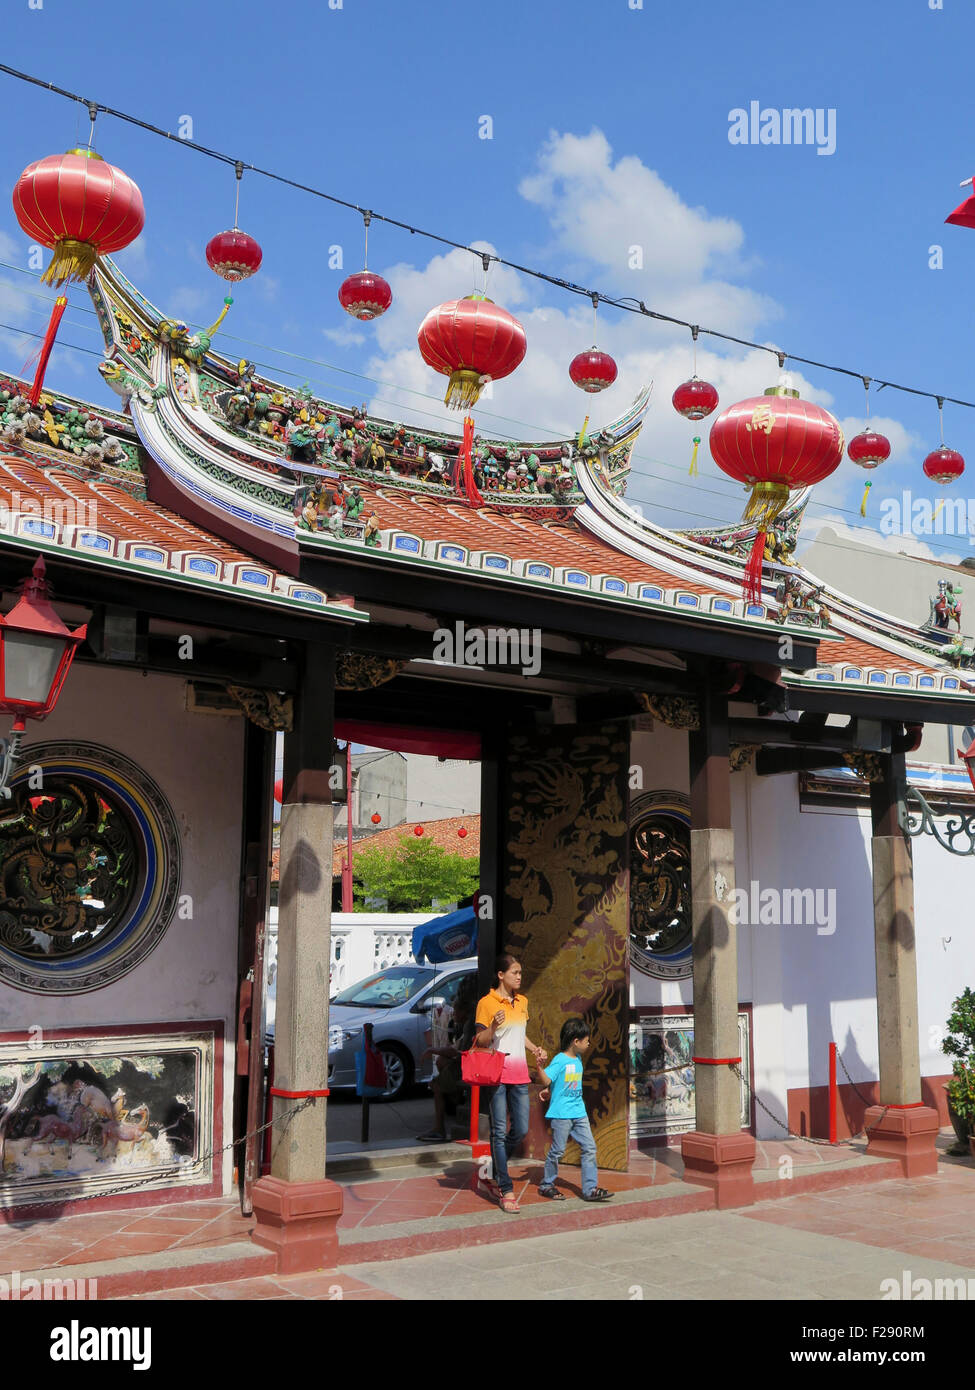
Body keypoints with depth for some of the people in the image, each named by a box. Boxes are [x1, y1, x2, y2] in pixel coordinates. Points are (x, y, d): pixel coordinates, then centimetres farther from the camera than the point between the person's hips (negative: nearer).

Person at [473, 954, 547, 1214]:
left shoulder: (522, 1002, 14)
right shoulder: (486, 1003, -7)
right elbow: (479, 1042, -6)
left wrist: (535, 1049, 11)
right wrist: (493, 1027, -24)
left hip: (519, 1075, 7)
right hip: (496, 1074, -7)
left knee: (521, 1130, 6)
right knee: (500, 1132, -4)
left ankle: (491, 1178, 23)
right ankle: (506, 1191, 0)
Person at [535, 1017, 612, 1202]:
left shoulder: (578, 1059, 13)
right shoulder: (560, 1060, -11)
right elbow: (547, 1080, -19)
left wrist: (550, 1091, 9)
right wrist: (539, 1068, -37)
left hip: (579, 1112, 7)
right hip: (561, 1113, -7)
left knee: (589, 1148, 2)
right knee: (557, 1150, 1)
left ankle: (590, 1189, 7)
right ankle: (546, 1185, 17)